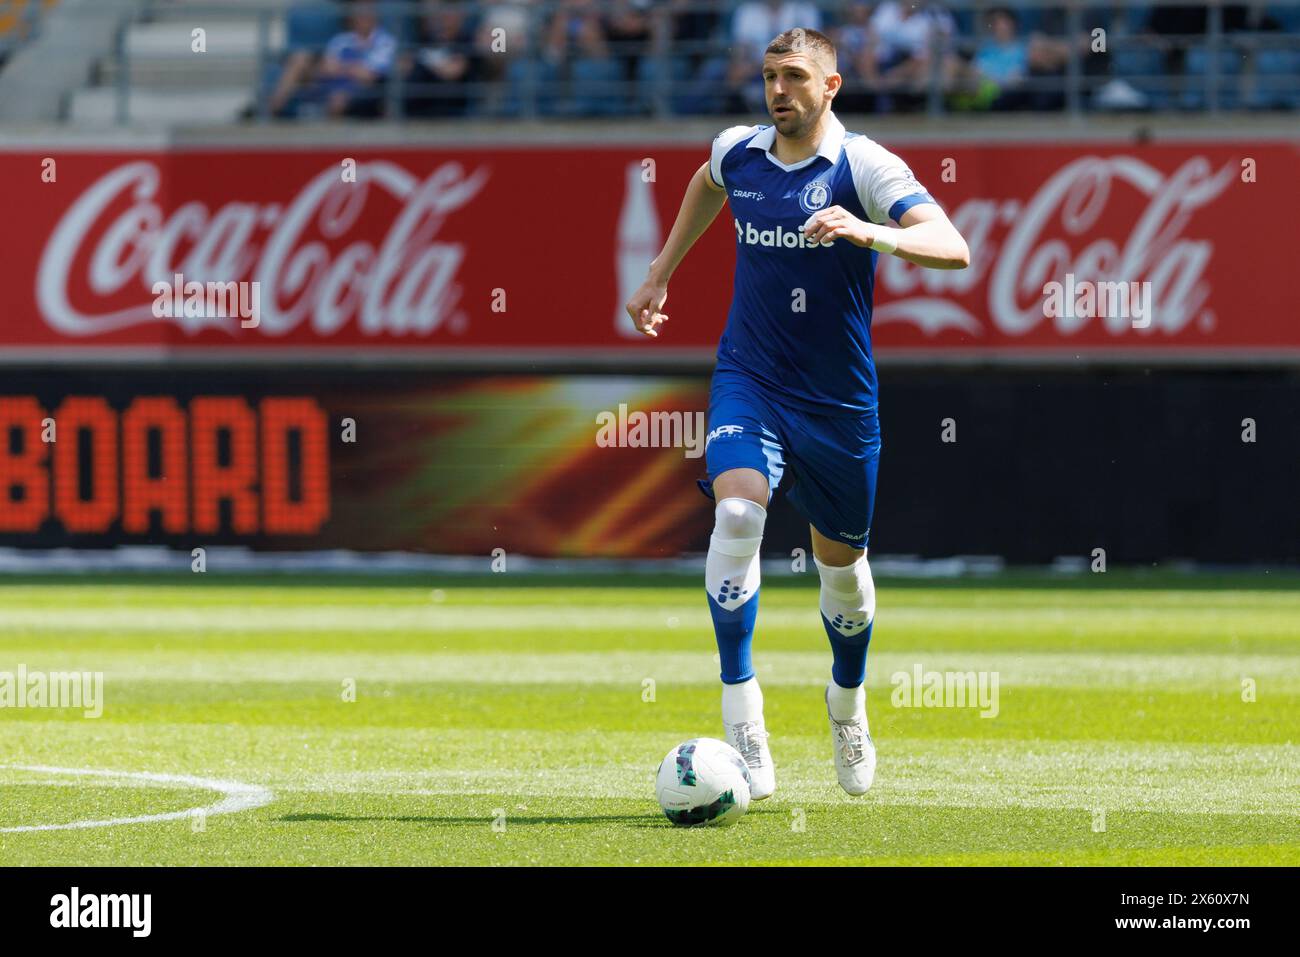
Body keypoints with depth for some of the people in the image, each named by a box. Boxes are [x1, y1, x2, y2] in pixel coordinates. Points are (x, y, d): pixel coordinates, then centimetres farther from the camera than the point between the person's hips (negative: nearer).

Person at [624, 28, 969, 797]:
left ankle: (849, 704, 42)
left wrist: (871, 234, -41)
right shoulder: (737, 152, 2)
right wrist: (662, 273, 29)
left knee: (841, 560, 12)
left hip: (838, 394, -1)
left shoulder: (864, 166, -12)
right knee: (737, 510, -26)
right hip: (749, 380, 1)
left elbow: (952, 249, -25)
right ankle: (742, 719, -25)